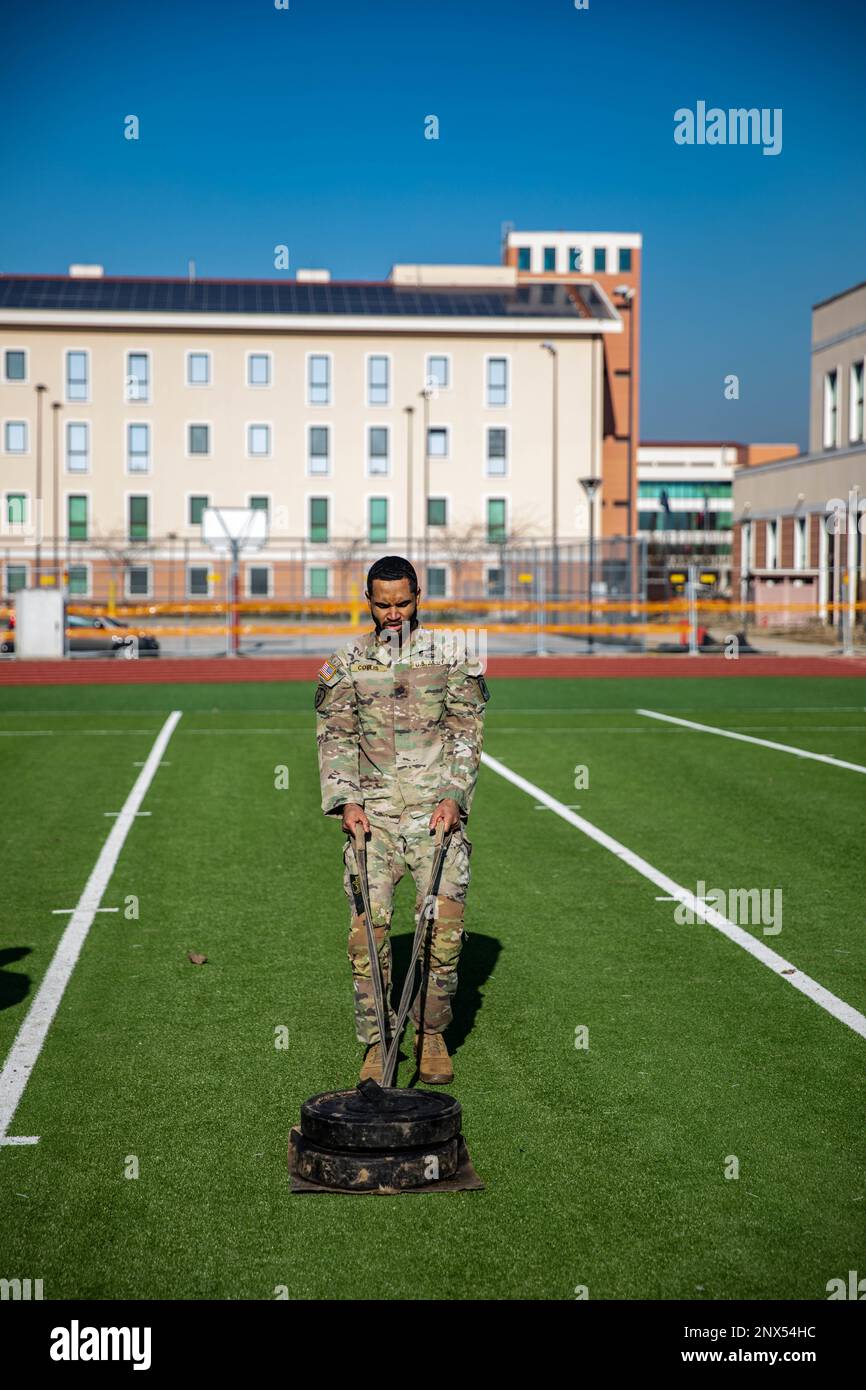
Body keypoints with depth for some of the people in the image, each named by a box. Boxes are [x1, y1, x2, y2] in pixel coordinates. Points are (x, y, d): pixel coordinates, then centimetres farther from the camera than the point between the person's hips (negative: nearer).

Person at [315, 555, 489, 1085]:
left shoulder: (451, 655, 7)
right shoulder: (347, 662, 10)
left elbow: (468, 732, 4)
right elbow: (334, 736, 7)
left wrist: (453, 796, -7)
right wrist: (345, 800, -6)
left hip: (436, 809, -1)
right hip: (371, 812, 1)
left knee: (443, 925, -7)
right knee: (368, 927, -7)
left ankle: (431, 1035, 11)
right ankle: (377, 1044, 4)